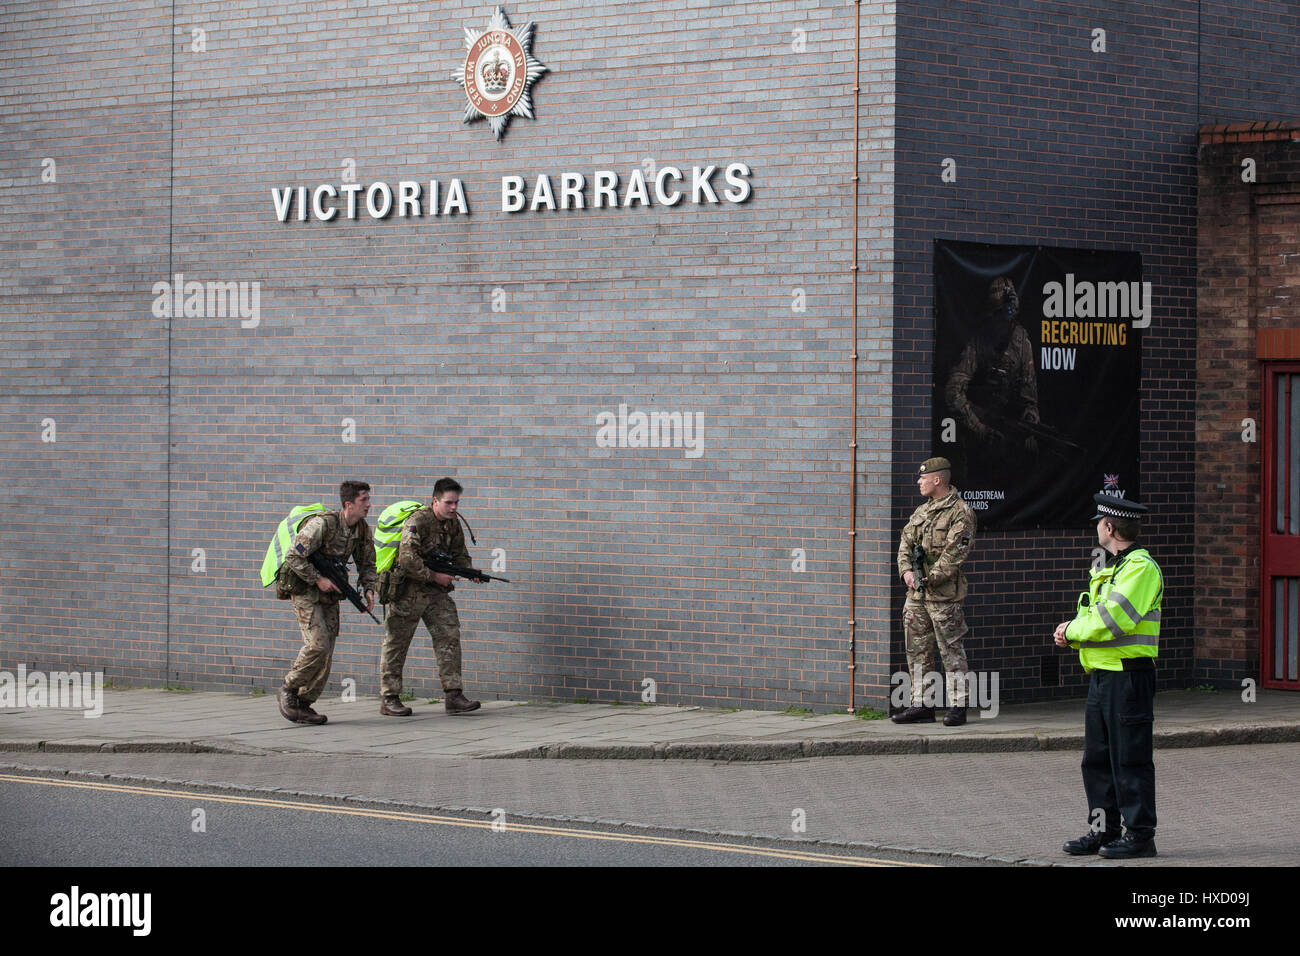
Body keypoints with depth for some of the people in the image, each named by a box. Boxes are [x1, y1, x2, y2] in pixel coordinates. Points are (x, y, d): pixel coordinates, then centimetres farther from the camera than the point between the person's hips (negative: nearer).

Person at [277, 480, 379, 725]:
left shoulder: (363, 530, 1)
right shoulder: (322, 524, -21)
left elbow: (367, 564, 13)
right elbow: (294, 557, -21)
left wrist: (369, 590, -4)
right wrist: (318, 580, -21)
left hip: (329, 593, 7)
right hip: (305, 589, -7)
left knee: (326, 651, 1)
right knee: (317, 645, -19)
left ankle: (303, 704, 9)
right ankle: (289, 689, 1)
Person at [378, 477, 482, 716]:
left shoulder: (453, 524, 4)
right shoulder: (417, 522, -20)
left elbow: (459, 555, 15)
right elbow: (408, 559, -29)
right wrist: (435, 576, -23)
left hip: (436, 590, 7)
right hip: (407, 589, -7)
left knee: (449, 637, -2)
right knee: (397, 643, 1)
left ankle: (453, 696, -3)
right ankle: (389, 699, 8)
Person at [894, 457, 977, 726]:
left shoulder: (960, 512, -8)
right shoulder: (921, 512, 17)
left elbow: (955, 552, -15)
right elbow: (906, 544, 13)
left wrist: (930, 578, -18)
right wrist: (907, 571, -6)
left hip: (944, 594, -8)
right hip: (915, 594, 8)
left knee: (951, 651, -3)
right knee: (917, 651, 10)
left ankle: (957, 706, 1)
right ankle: (921, 704, 17)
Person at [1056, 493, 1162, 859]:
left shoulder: (1141, 568, -13)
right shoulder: (1109, 569, 19)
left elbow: (1111, 620, -22)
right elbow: (1094, 615, 21)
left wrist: (1072, 629, -8)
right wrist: (1072, 633, -1)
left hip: (1128, 676, -10)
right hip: (1101, 675, 10)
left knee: (1130, 759, -5)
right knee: (1097, 758, 13)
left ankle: (1140, 835, 0)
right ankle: (1104, 830, 20)